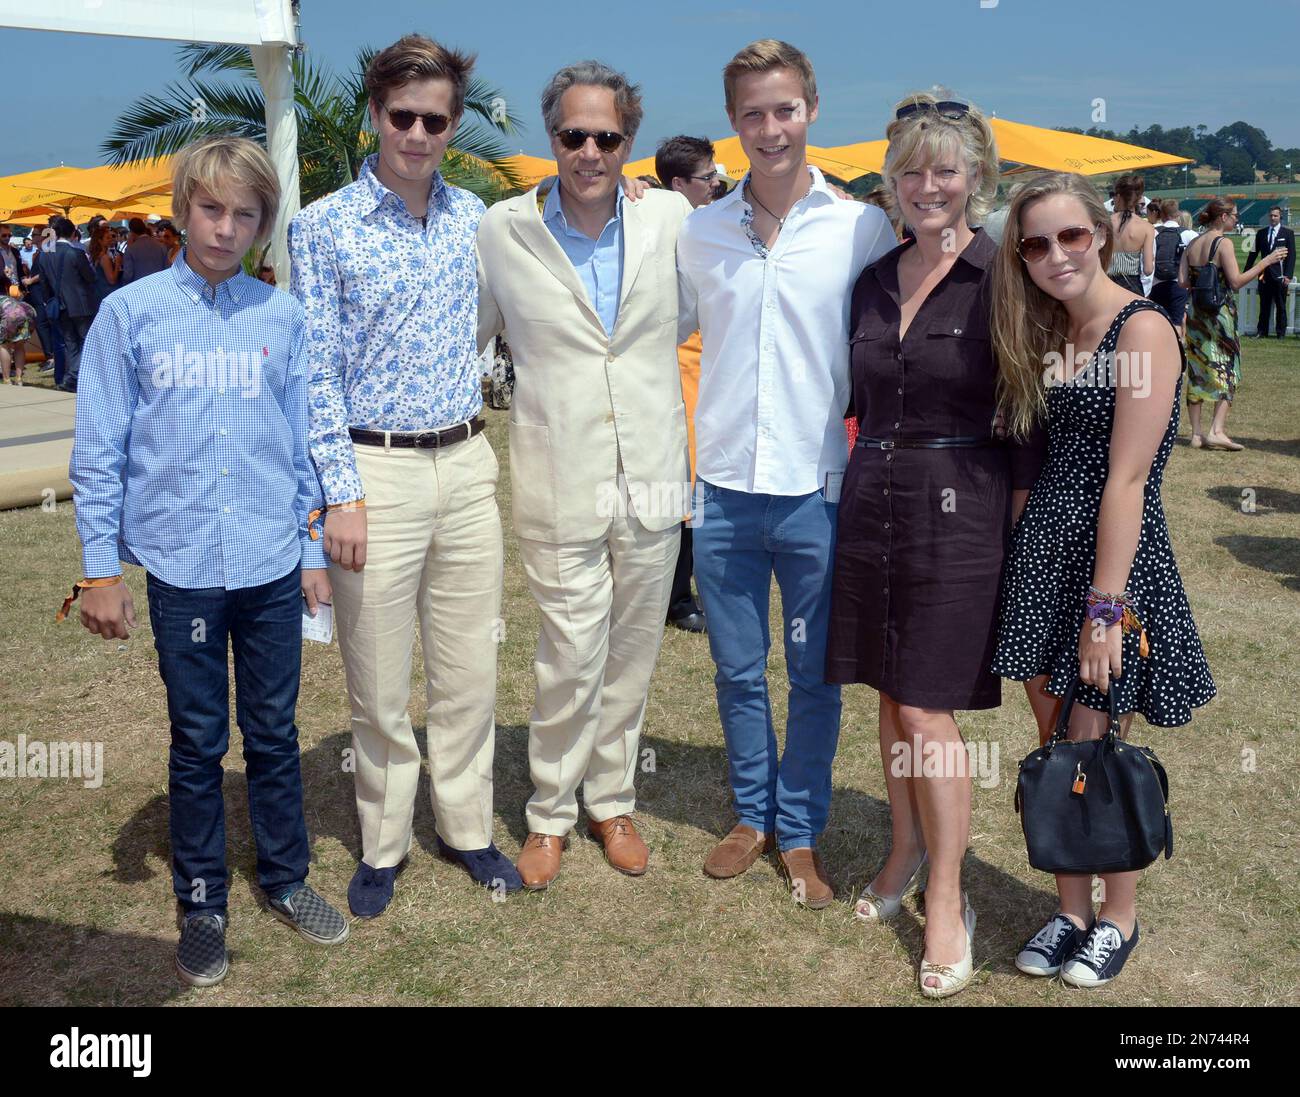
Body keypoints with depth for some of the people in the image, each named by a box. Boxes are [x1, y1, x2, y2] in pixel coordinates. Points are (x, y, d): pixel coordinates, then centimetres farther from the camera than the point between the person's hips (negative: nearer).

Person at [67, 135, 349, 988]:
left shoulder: (283, 318, 4)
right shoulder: (132, 312, 0)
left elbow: (305, 442, 8)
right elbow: (100, 450, 0)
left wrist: (313, 552, 7)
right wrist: (101, 567, -2)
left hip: (272, 565, 1)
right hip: (180, 565, -1)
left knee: (275, 734, 12)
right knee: (198, 743, 10)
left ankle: (287, 879, 31)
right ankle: (202, 904, 27)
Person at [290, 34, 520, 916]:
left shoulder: (473, 216, 9)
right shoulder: (324, 226, -4)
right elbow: (317, 372, -5)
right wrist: (342, 495, -11)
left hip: (468, 463, 4)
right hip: (376, 470, -3)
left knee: (470, 669, 11)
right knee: (379, 683, 6)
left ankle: (467, 827, 28)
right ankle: (383, 844, 24)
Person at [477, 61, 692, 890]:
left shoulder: (670, 217, 1)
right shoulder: (504, 231, -2)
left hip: (652, 476, 2)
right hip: (560, 480, -2)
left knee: (632, 653, 13)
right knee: (571, 658, 0)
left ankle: (612, 801, 33)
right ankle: (551, 814, 23)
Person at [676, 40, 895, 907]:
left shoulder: (864, 228, -2)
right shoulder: (698, 232, 5)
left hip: (820, 493, -2)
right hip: (725, 488, 2)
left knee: (815, 678, 9)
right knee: (738, 672, 14)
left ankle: (802, 833, 28)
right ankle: (753, 816, 34)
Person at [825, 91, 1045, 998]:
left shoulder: (1003, 277, -8)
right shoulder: (874, 280, 8)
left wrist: (1013, 531, -10)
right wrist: (870, 475, 10)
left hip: (959, 509, -5)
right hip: (872, 502, 5)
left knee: (928, 710, -3)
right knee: (892, 695, 13)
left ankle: (949, 903, 12)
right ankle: (907, 853, 31)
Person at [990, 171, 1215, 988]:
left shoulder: (1143, 330, -12)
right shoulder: (1050, 335, 11)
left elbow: (1126, 479, -18)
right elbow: (1053, 460, 11)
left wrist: (1105, 606, -20)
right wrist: (1028, 546, 4)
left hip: (1113, 555, -7)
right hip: (1042, 553, 7)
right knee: (1057, 749, 13)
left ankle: (1119, 916, 26)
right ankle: (1071, 909, 29)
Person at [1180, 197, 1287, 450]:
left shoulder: (1192, 244, 8)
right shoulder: (1224, 243, -10)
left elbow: (1182, 282, 4)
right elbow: (1237, 281, -16)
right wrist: (1266, 261, -11)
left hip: (1195, 312, 6)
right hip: (1219, 313, -6)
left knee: (1196, 372, 9)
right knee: (1228, 372, 2)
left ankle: (1196, 434, 9)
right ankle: (1217, 430, -9)